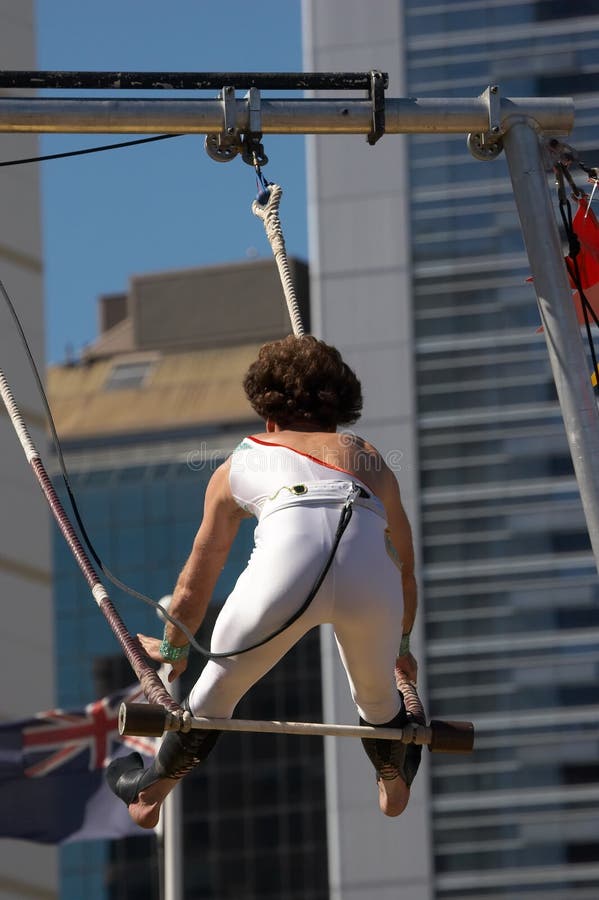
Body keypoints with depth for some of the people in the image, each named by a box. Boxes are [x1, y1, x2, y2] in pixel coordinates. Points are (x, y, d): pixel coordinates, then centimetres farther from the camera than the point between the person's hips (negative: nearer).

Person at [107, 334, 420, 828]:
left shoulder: (239, 466, 31)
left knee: (220, 688, 25)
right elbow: (405, 568, 48)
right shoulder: (372, 461, 35)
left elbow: (197, 579, 42)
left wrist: (173, 649, 59)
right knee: (379, 697, 32)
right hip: (371, 579, 1)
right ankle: (393, 785, 56)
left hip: (286, 566, -1)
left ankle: (151, 794, 45)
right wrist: (402, 645, 65)